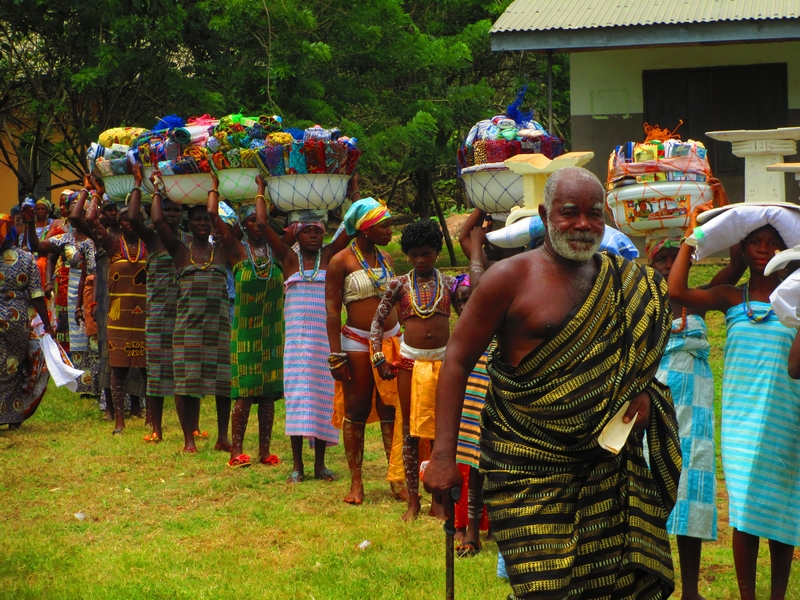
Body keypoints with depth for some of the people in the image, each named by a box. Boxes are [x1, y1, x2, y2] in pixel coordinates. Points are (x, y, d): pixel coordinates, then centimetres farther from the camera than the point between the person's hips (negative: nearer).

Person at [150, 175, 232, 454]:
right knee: (187, 379, -3)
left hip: (219, 322, 1)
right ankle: (189, 438, 4)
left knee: (224, 378, 0)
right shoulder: (180, 250, 7)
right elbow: (158, 222, -3)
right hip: (188, 322, -1)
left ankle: (223, 437, 9)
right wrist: (157, 191, 7)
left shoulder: (221, 251, 11)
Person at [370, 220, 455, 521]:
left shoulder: (448, 283, 4)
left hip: (443, 361, 0)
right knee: (411, 431, 4)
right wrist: (379, 358, -4)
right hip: (411, 361, 0)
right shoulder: (399, 285, 2)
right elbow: (377, 321, 4)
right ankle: (413, 501, 10)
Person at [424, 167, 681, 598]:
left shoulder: (626, 284, 11)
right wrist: (443, 455, -11)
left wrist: (640, 391, 2)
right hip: (529, 466, -5)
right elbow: (457, 359, -4)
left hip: (606, 462, 5)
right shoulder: (511, 278, -5)